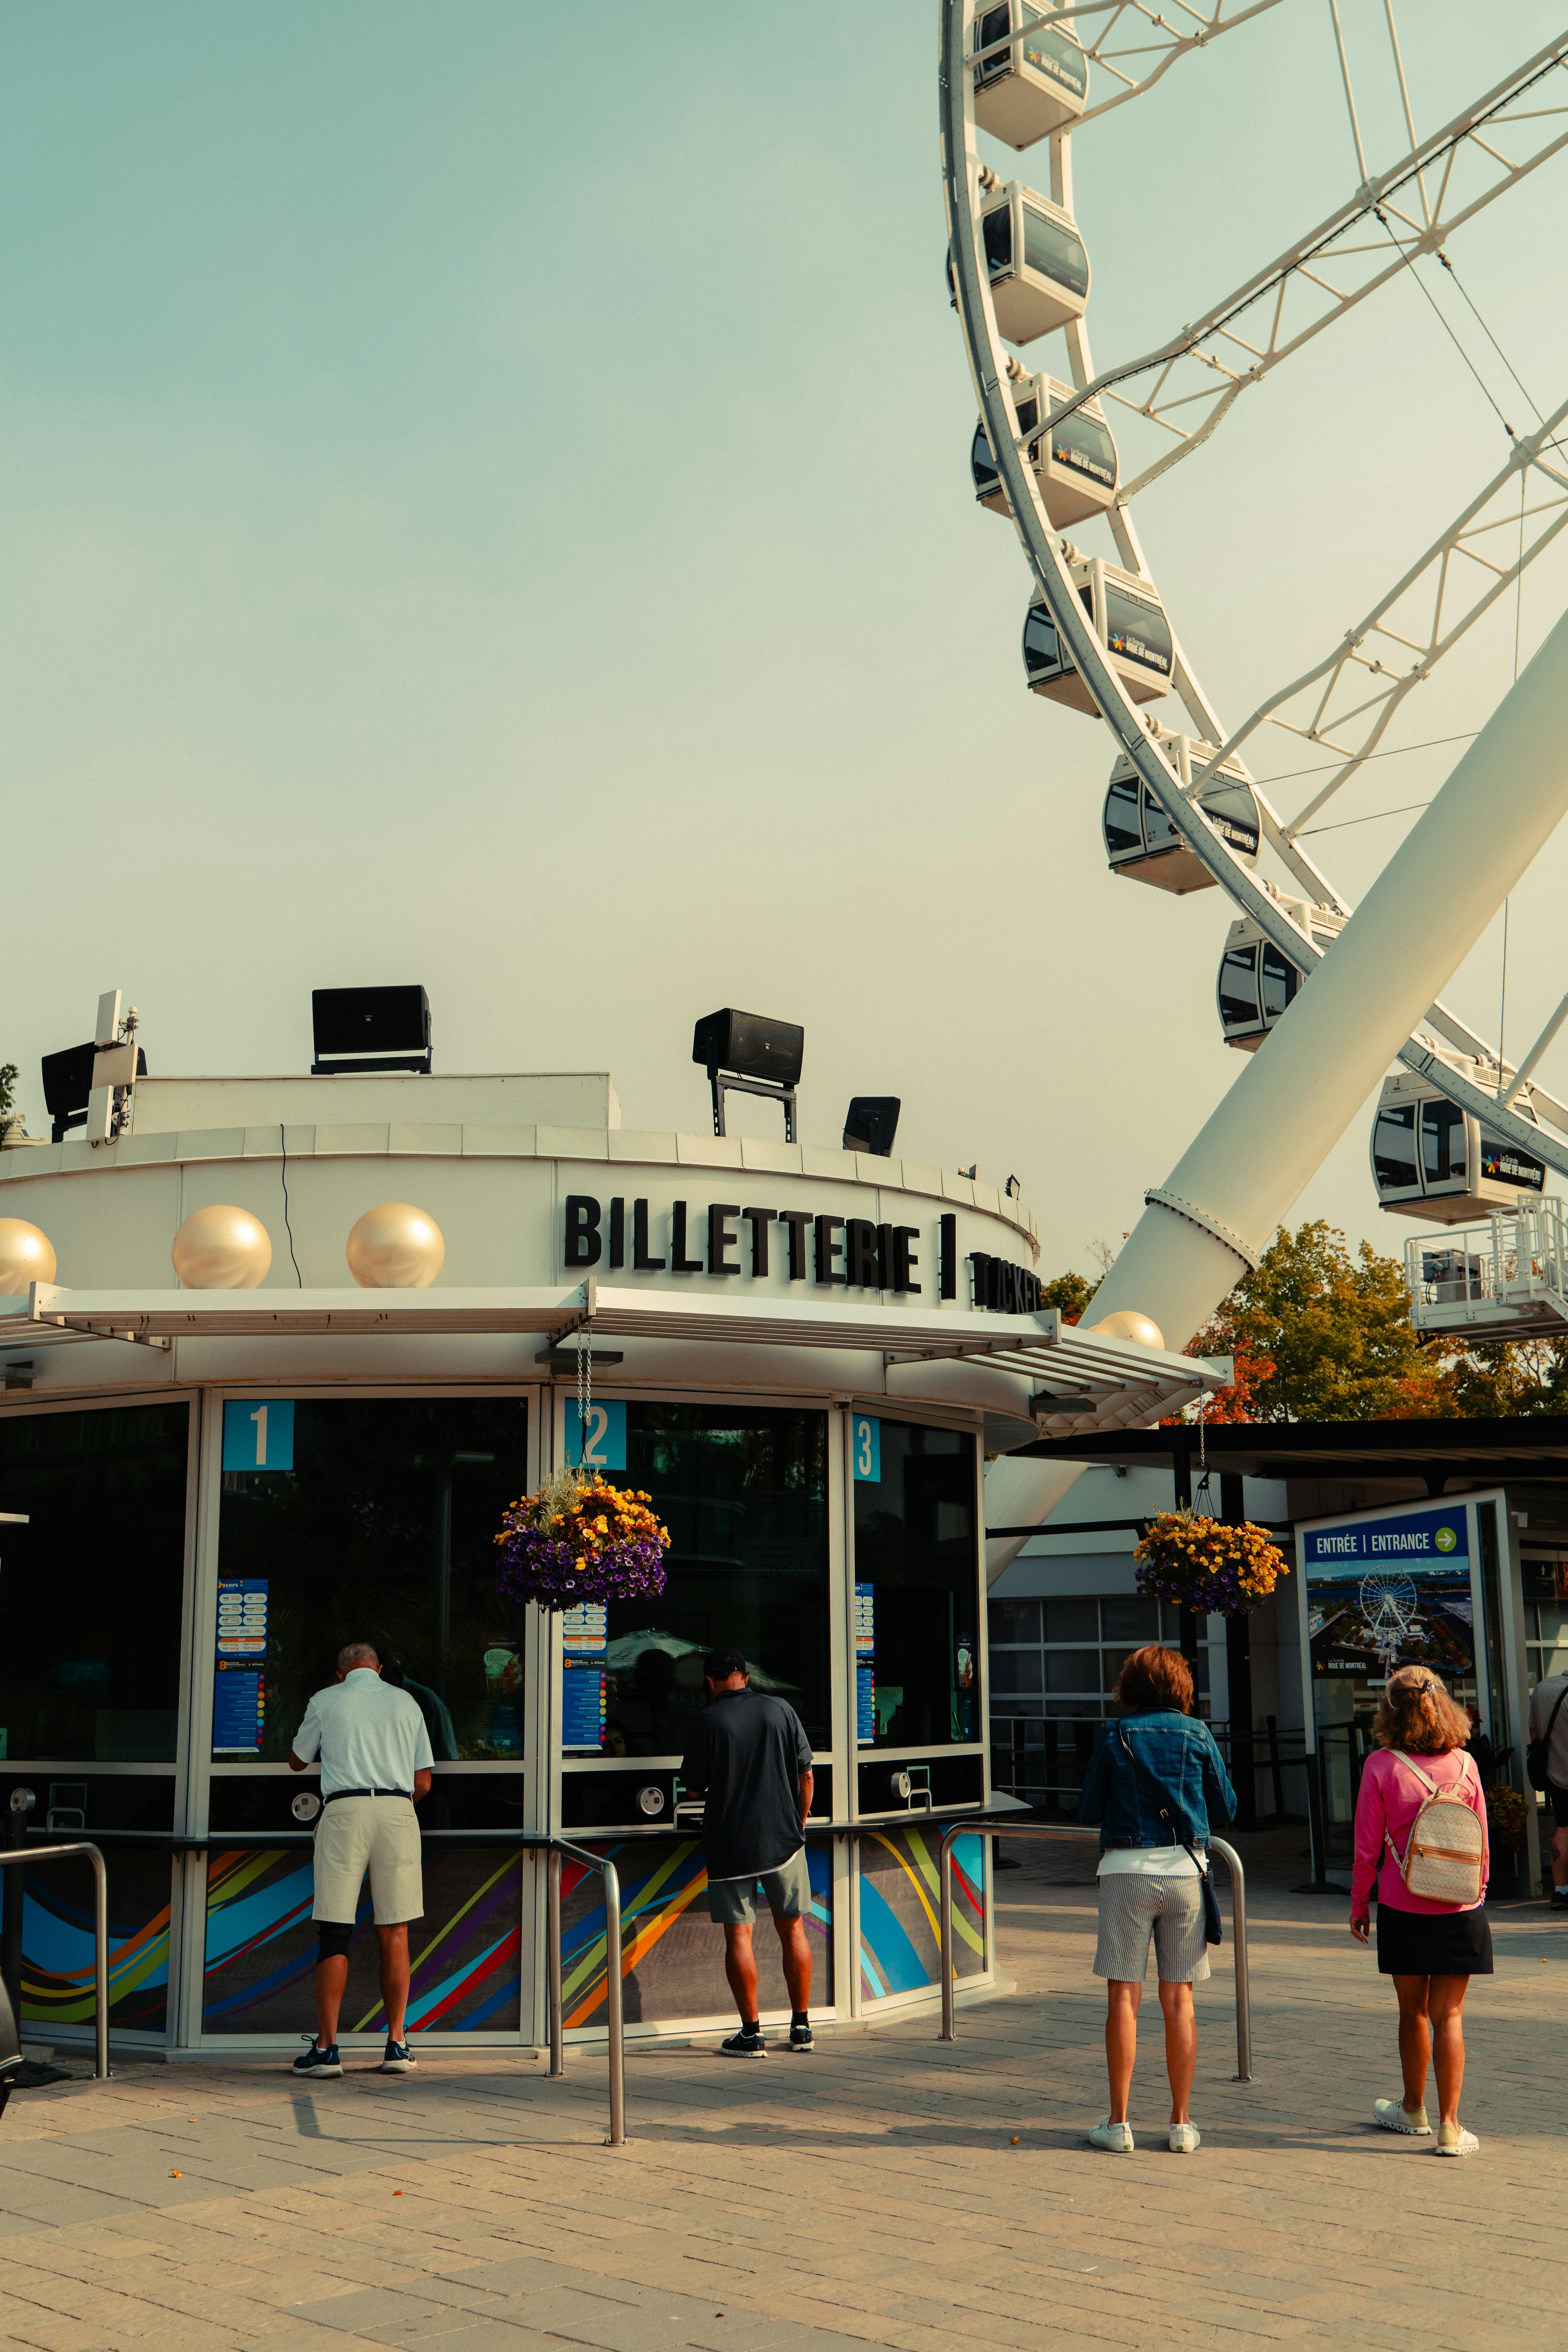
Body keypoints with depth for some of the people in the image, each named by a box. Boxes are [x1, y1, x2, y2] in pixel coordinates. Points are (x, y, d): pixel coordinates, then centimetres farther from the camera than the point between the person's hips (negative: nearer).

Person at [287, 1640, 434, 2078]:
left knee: (335, 1933, 1)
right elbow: (423, 1782, 14)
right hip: (398, 1810, 2)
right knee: (395, 1934, 6)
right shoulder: (406, 1703, 15)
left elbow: (297, 1761, 23)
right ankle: (397, 2043, 5)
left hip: (344, 1811, -2)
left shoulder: (325, 1701, 10)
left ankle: (326, 2046, -1)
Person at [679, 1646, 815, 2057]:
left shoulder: (708, 1721, -7)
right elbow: (806, 1776, 4)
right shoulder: (781, 1710, 1)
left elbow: (694, 1784, 1)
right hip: (784, 1838, 3)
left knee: (739, 1935, 2)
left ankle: (752, 2032, 1)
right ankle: (801, 2026, 18)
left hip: (730, 1843, -3)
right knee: (792, 1930, 13)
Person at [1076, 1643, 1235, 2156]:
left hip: (1127, 1869, -2)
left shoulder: (1114, 1736, -2)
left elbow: (1088, 1810, 3)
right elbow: (1227, 1807, 9)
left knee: (1123, 1997, 3)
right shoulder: (1197, 1734, 2)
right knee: (1179, 2000, 7)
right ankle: (1182, 2125, 11)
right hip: (1184, 1870, 2)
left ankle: (1119, 2125, 5)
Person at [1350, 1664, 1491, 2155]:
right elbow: (1482, 1843, 4)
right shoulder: (1463, 1763, -3)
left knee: (1413, 2011, 14)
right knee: (1448, 2014, 4)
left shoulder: (1382, 1765, -9)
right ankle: (1449, 2126, 1)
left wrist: (1359, 1904, 7)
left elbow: (1367, 1846, -5)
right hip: (1460, 1910, 1)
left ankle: (1414, 2110, 31)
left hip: (1403, 1909, -1)